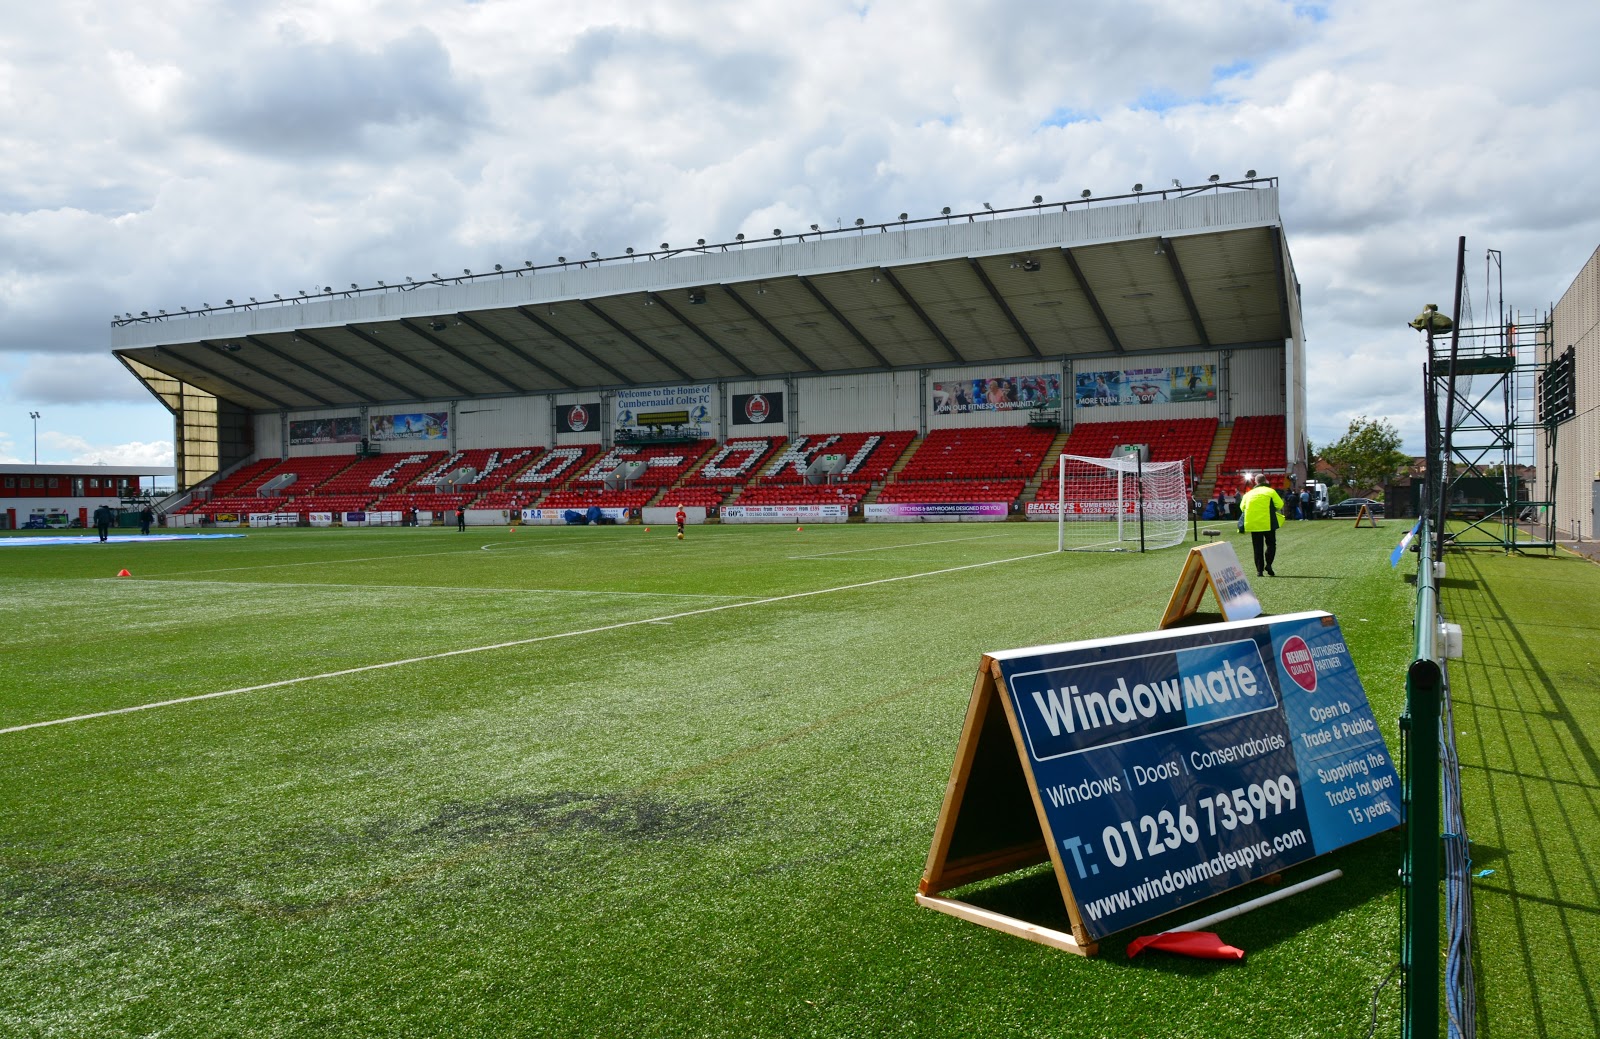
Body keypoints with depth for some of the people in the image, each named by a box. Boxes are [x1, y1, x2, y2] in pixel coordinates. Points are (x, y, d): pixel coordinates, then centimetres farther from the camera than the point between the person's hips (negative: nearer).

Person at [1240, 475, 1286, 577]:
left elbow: (1242, 507, 12)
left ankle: (1259, 569, 4)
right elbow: (1280, 505, -5)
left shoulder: (1249, 493, 13)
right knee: (1271, 544, 9)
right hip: (1268, 523, -3)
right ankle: (1268, 564, -9)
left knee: (1257, 547, 7)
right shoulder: (1270, 491, 1)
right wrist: (1272, 509, 15)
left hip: (1253, 523, 3)